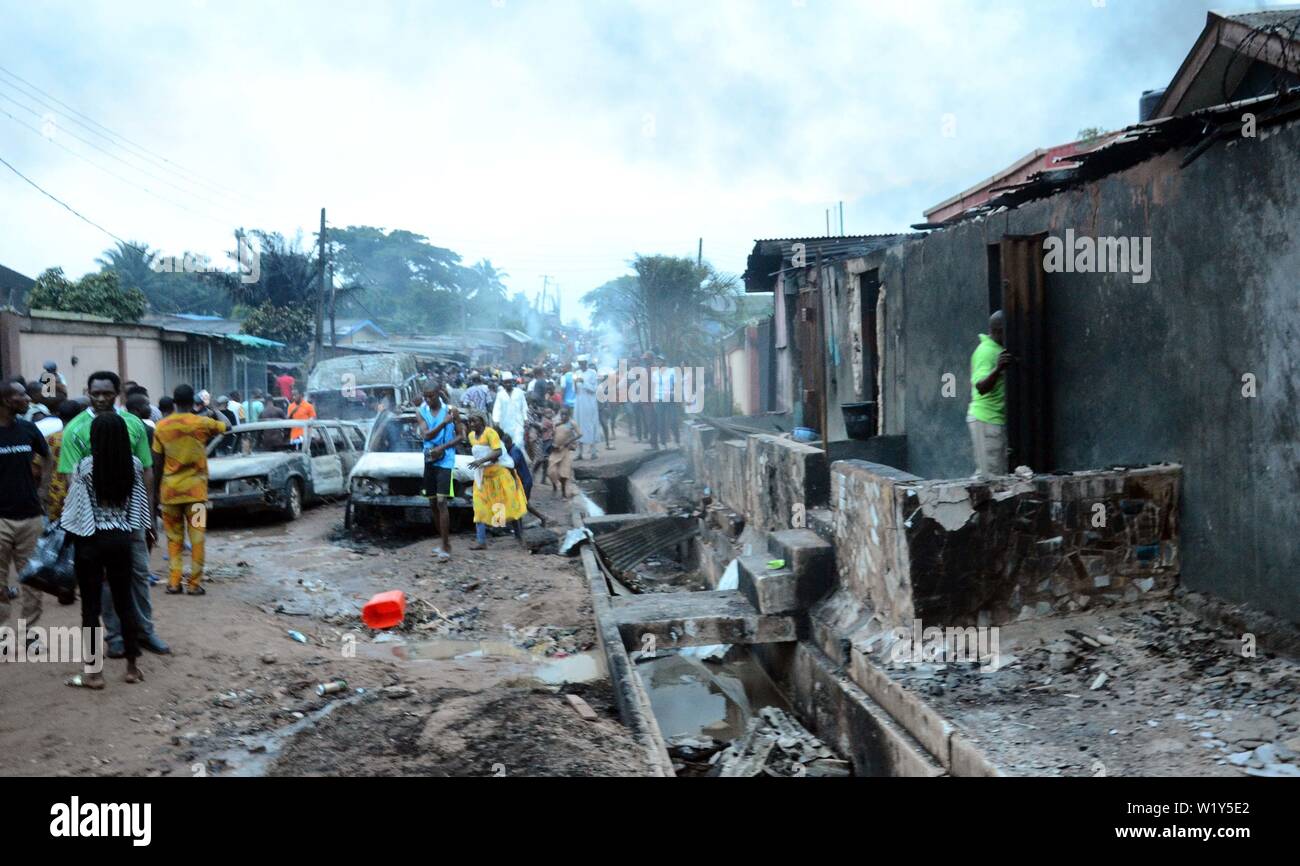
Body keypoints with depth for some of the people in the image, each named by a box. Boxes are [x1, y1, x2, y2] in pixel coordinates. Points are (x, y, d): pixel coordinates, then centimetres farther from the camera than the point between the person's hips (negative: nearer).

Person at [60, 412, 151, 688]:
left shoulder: (84, 466, -13)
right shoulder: (134, 465, -3)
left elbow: (74, 506, -8)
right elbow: (138, 504, 4)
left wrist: (68, 532, 6)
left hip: (91, 540, -3)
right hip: (122, 538, 3)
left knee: (91, 606, 4)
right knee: (125, 601, 12)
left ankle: (94, 673, 8)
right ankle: (132, 666, 17)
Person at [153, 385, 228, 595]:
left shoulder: (162, 426, 1)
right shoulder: (202, 423, -5)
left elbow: (157, 463, 3)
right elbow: (227, 427, 14)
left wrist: (156, 491, 11)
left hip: (169, 490, 2)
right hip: (195, 489, -2)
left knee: (173, 538, 12)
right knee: (197, 537, 2)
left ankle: (174, 582, 10)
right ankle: (195, 583, 2)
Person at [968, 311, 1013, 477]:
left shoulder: (998, 350, 14)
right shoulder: (986, 351, -16)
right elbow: (981, 387, -29)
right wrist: (998, 369, -45)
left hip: (998, 419, 10)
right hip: (987, 420, -10)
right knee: (991, 475, -9)